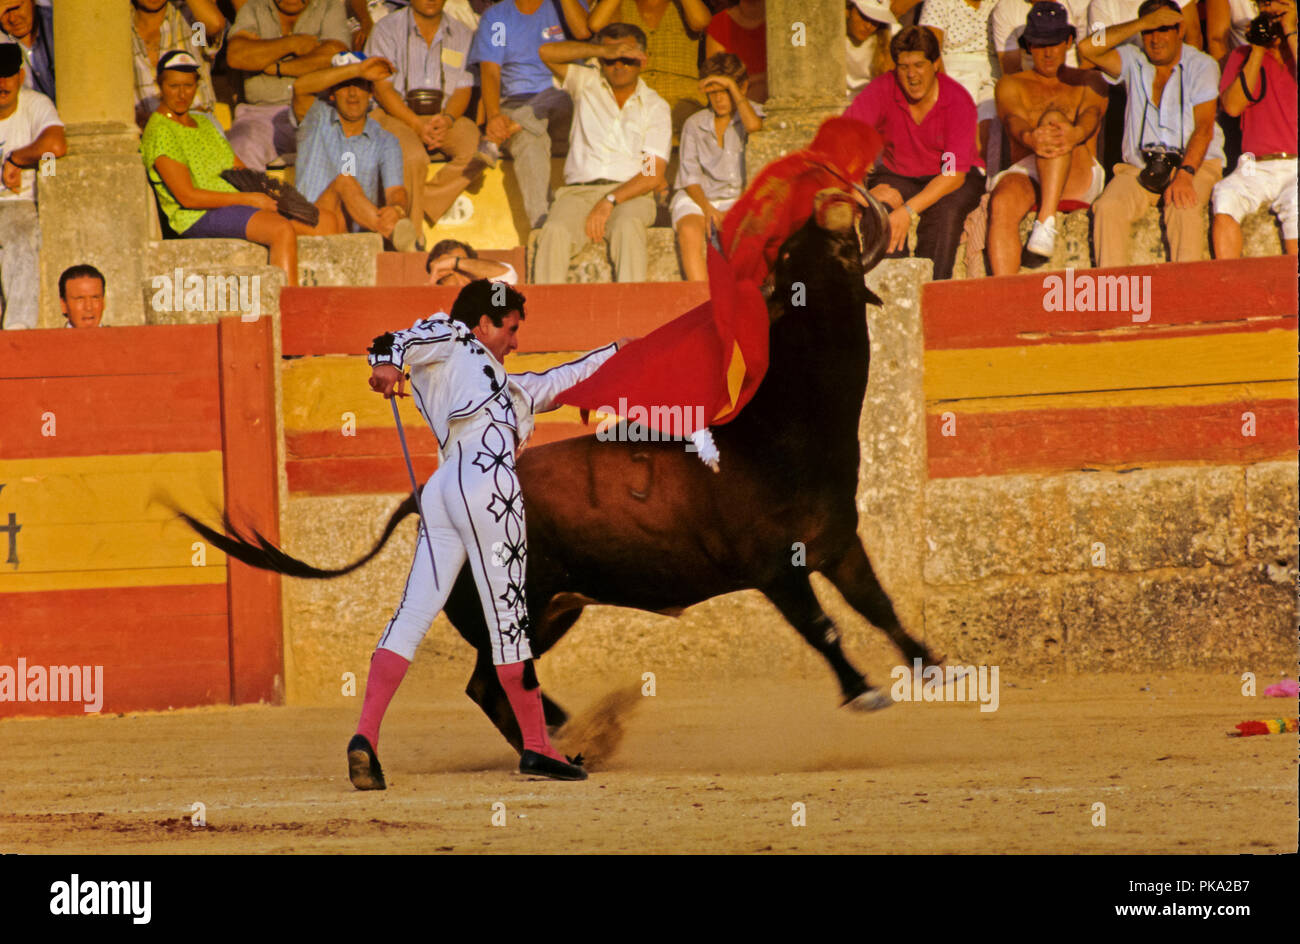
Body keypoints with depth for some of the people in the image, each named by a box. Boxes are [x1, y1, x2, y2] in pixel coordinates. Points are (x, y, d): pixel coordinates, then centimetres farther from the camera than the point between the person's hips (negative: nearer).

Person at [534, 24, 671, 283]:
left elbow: (654, 175, 0)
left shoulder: (655, 107, 11)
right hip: (579, 191, 1)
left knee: (627, 229, -37)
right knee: (555, 232, -32)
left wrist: (610, 202, -15)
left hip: (630, 194, -1)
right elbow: (548, 53, 2)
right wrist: (604, 51, -7)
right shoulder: (587, 84, 18)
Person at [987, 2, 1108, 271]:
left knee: (1054, 116, -30)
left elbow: (1091, 114, -3)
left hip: (1080, 179, -1)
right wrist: (1029, 138, -31)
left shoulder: (1087, 82, 21)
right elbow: (1014, 120, -3)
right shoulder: (1011, 85, 20)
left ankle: (1047, 222, -46)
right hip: (1025, 173, 1)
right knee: (1002, 204, -35)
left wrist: (1077, 133, -31)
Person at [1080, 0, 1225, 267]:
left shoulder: (1201, 66, 2)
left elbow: (1204, 128, -8)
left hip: (1195, 164, -3)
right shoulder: (1133, 62, 10)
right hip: (1140, 169, 3)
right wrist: (1142, 23, -12)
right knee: (1108, 209, -26)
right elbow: (1088, 48, -8)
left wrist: (1184, 175, -24)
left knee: (1184, 210, -35)